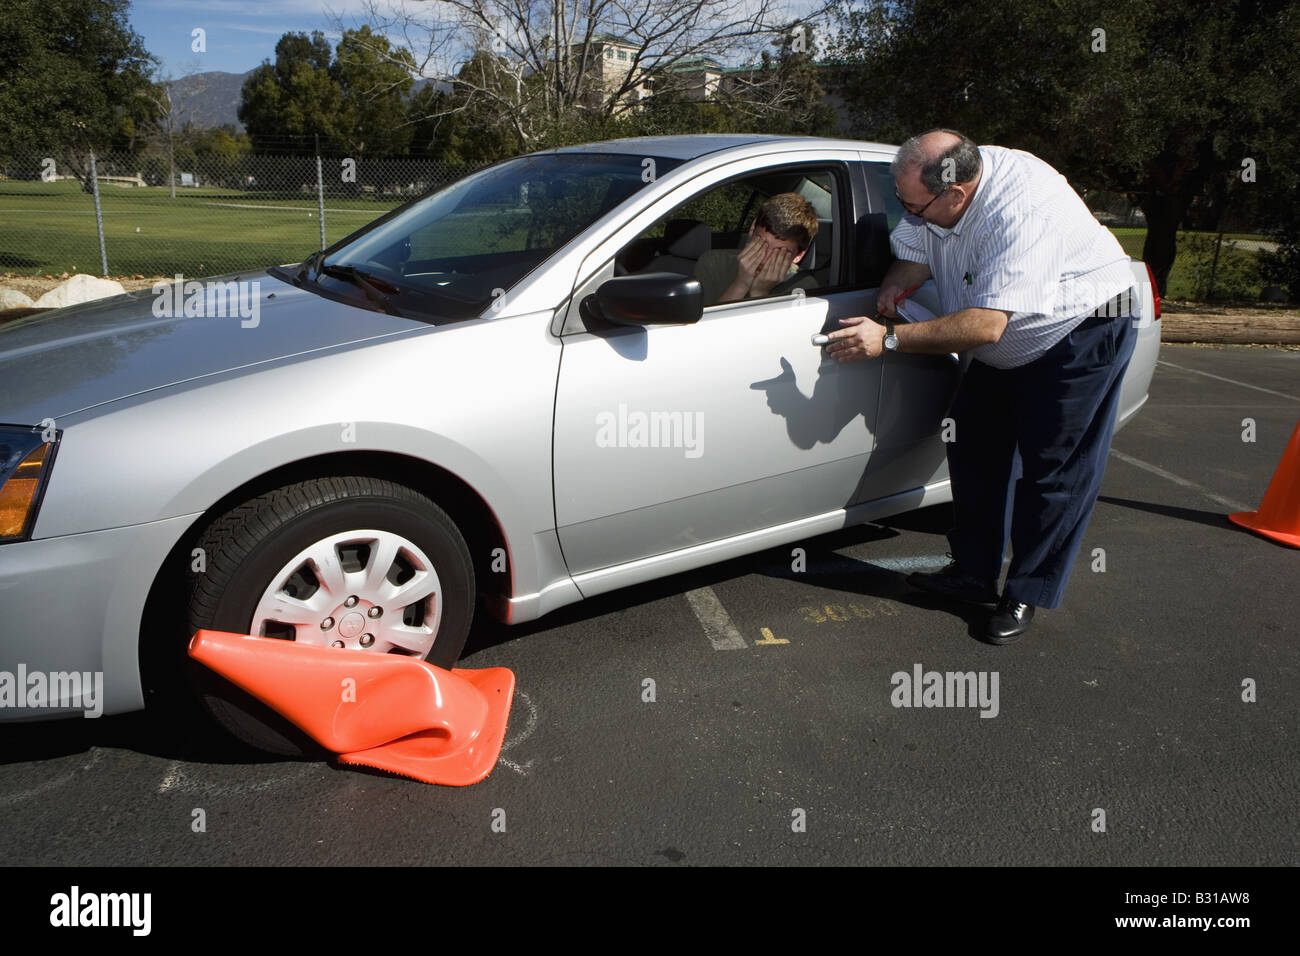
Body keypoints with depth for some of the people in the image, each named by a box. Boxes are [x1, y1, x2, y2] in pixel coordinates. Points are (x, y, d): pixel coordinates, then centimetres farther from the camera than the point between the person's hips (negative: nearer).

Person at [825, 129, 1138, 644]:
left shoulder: (1022, 208, -37)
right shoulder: (939, 189, -13)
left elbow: (986, 325, -40)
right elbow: (912, 255, 3)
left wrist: (889, 339, -40)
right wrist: (894, 285, -21)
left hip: (1083, 331, -8)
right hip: (1005, 341, 8)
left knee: (1052, 467, -5)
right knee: (973, 445, 8)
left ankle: (1026, 595, 9)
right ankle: (973, 572, 19)